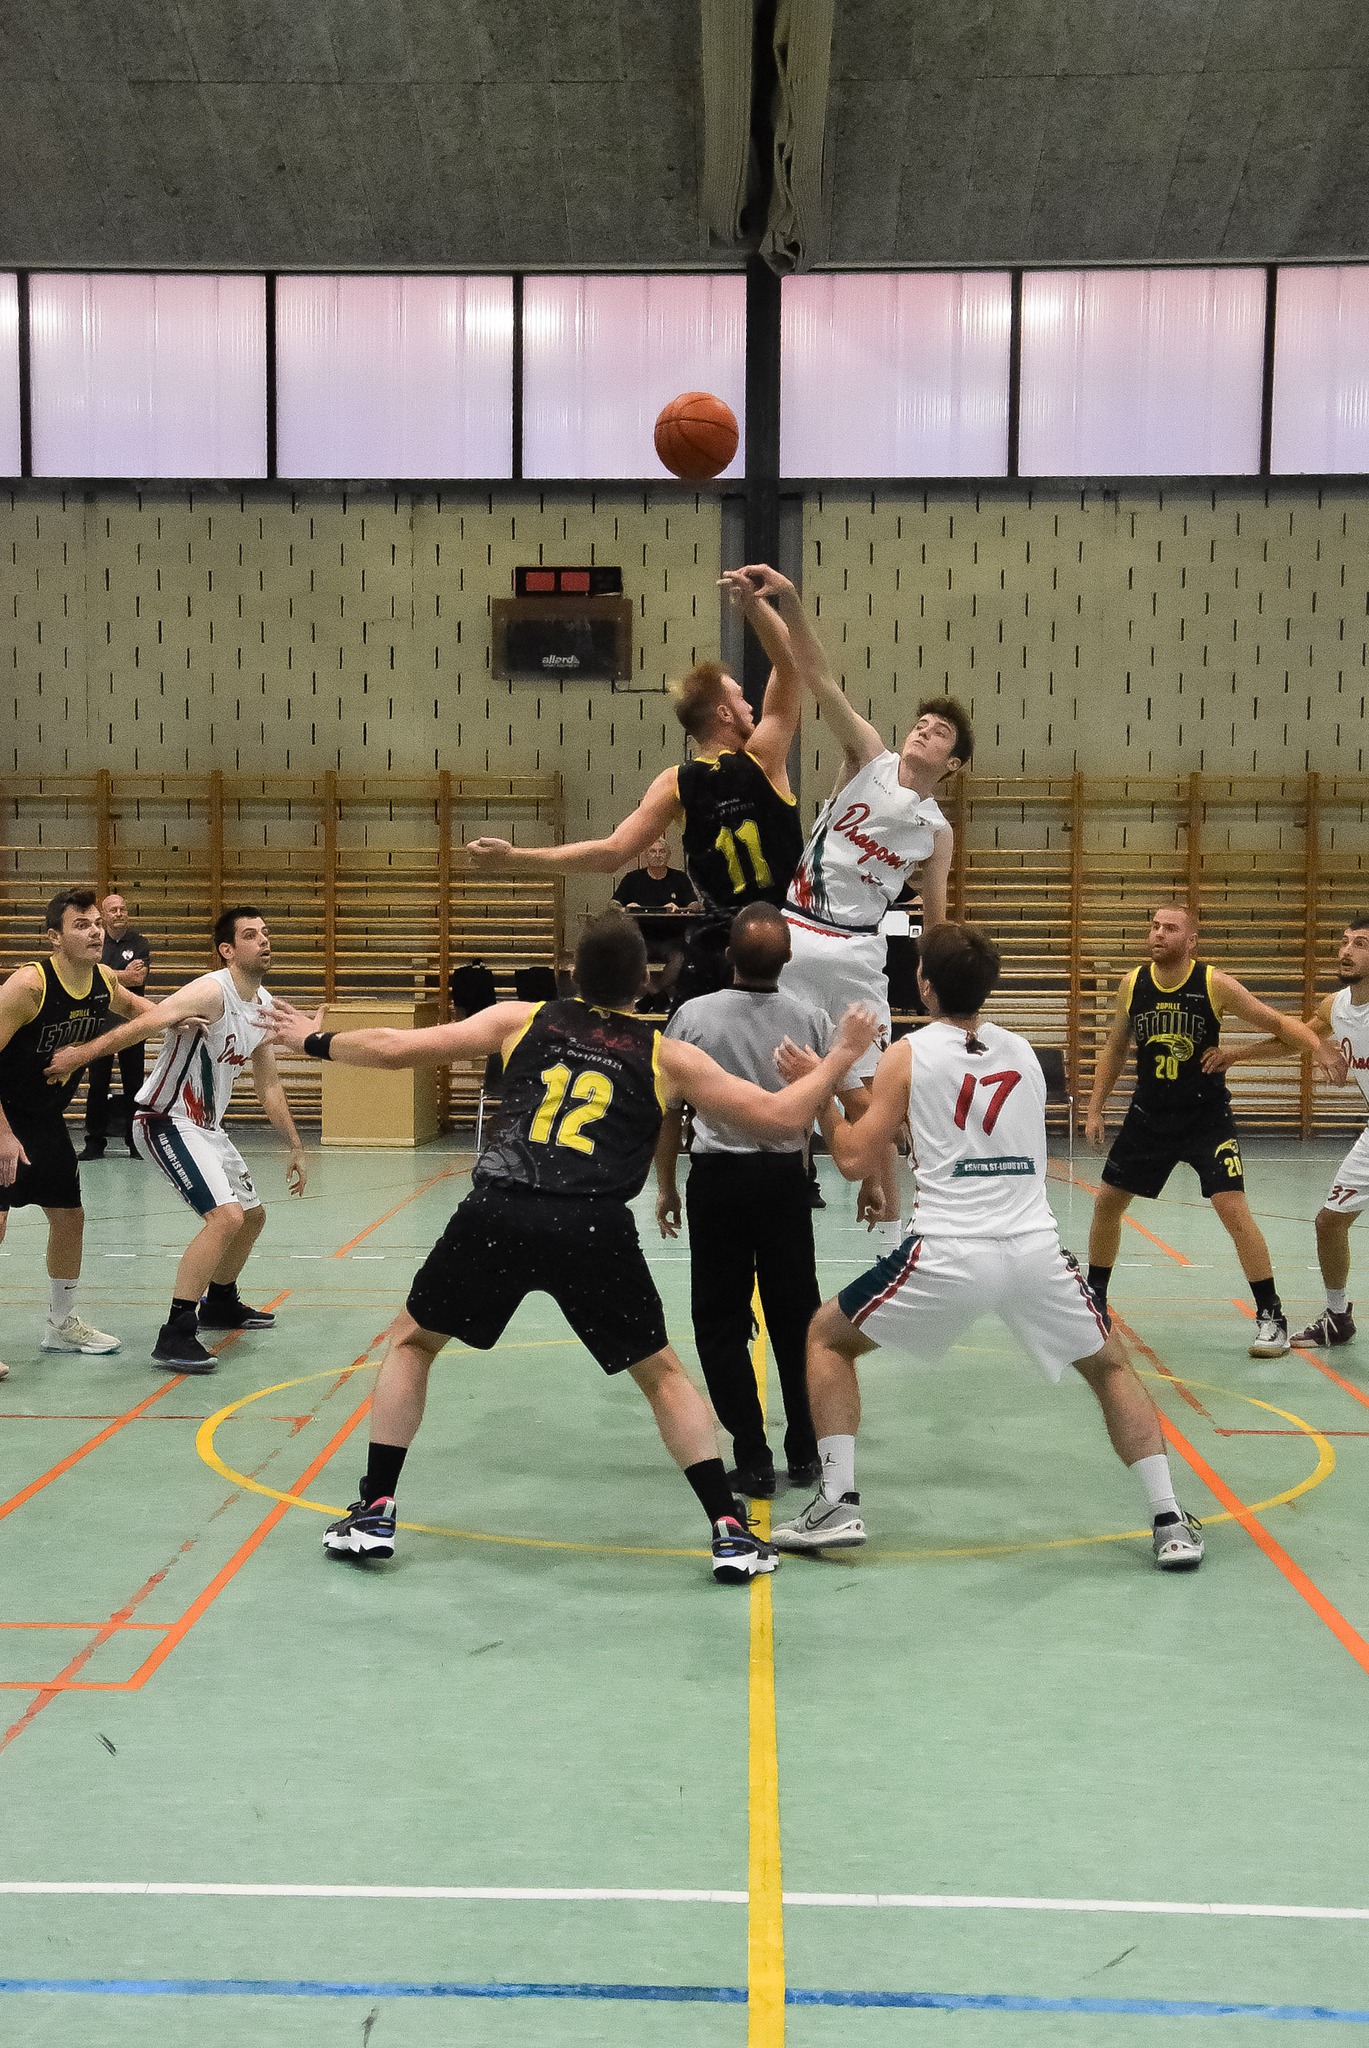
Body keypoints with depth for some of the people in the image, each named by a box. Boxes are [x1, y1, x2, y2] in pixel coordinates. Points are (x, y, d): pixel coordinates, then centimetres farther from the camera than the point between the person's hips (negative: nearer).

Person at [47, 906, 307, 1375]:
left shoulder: (264, 1007, 7)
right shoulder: (212, 992, -20)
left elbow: (268, 1085, 16)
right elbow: (146, 1022, -35)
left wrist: (295, 1148, 18)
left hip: (207, 1125, 10)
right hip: (166, 1121, -10)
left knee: (252, 1214, 22)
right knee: (226, 1216, -24)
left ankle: (219, 1303, 44)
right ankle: (175, 1335, -20)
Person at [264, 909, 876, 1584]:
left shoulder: (522, 1019, 18)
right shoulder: (667, 1057, 15)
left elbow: (395, 1048, 19)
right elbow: (780, 1117, 12)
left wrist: (315, 1041, 36)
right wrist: (840, 1057, 27)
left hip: (497, 1214, 1)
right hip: (593, 1228, 0)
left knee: (411, 1341, 25)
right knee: (662, 1373, 20)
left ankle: (373, 1514, 23)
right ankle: (730, 1532, 14)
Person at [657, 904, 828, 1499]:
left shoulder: (693, 1015, -7)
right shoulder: (811, 1019, -4)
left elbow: (666, 1109, -2)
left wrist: (665, 1186, 9)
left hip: (717, 1177, -2)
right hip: (786, 1177, 2)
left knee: (721, 1322, 7)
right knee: (796, 1317, 14)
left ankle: (752, 1459, 6)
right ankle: (804, 1452, 21)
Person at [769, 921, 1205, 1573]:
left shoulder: (908, 1054, 3)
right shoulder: (1023, 1052, 16)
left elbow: (854, 1159, 2)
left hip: (947, 1255, -3)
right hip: (1035, 1251, 3)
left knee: (827, 1338, 18)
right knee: (1110, 1366, 26)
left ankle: (838, 1505, 11)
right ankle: (1170, 1524, 17)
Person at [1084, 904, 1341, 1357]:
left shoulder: (1215, 984, -14)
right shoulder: (1132, 984, -4)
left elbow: (1277, 1022, -11)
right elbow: (1115, 1049, 9)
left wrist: (1320, 1049, -30)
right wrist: (1095, 1109, 6)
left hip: (1206, 1116, -4)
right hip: (1149, 1115, 4)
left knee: (1233, 1209, -15)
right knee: (1107, 1201, 8)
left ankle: (1271, 1317, -3)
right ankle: (1094, 1299, 29)